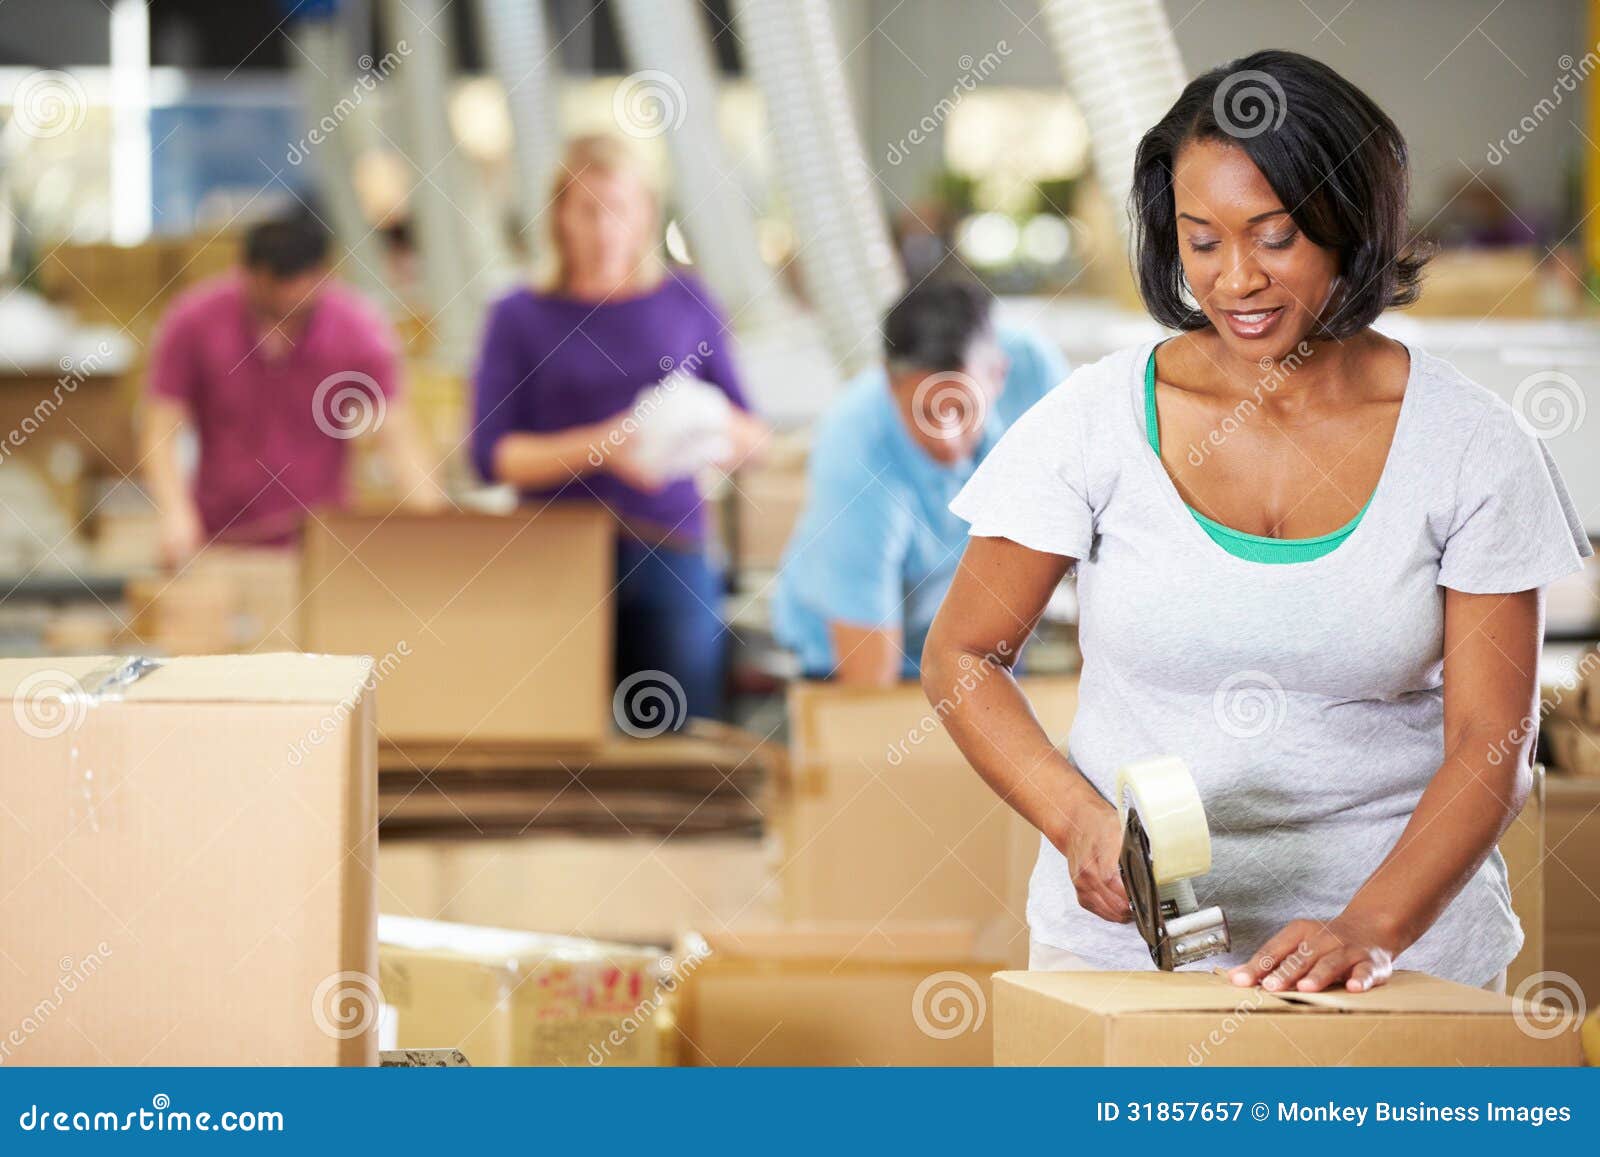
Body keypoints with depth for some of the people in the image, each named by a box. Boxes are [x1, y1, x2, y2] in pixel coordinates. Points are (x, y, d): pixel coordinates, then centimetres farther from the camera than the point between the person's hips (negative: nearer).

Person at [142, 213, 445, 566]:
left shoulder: (359, 331, -9)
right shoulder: (194, 323, -9)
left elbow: (399, 443, -10)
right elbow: (159, 432, -6)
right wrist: (176, 513, -22)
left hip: (322, 548, 0)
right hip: (217, 543, 0)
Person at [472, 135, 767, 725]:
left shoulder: (685, 302, 10)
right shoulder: (520, 317, 5)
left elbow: (750, 437, 12)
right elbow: (491, 453, -3)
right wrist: (601, 446, -16)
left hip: (671, 557, 2)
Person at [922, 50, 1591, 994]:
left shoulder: (1473, 446, -2)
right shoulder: (1096, 420, -1)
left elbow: (1491, 745, -4)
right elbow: (960, 656, 6)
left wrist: (1371, 930, -20)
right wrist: (1080, 820, -11)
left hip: (1401, 926, -1)